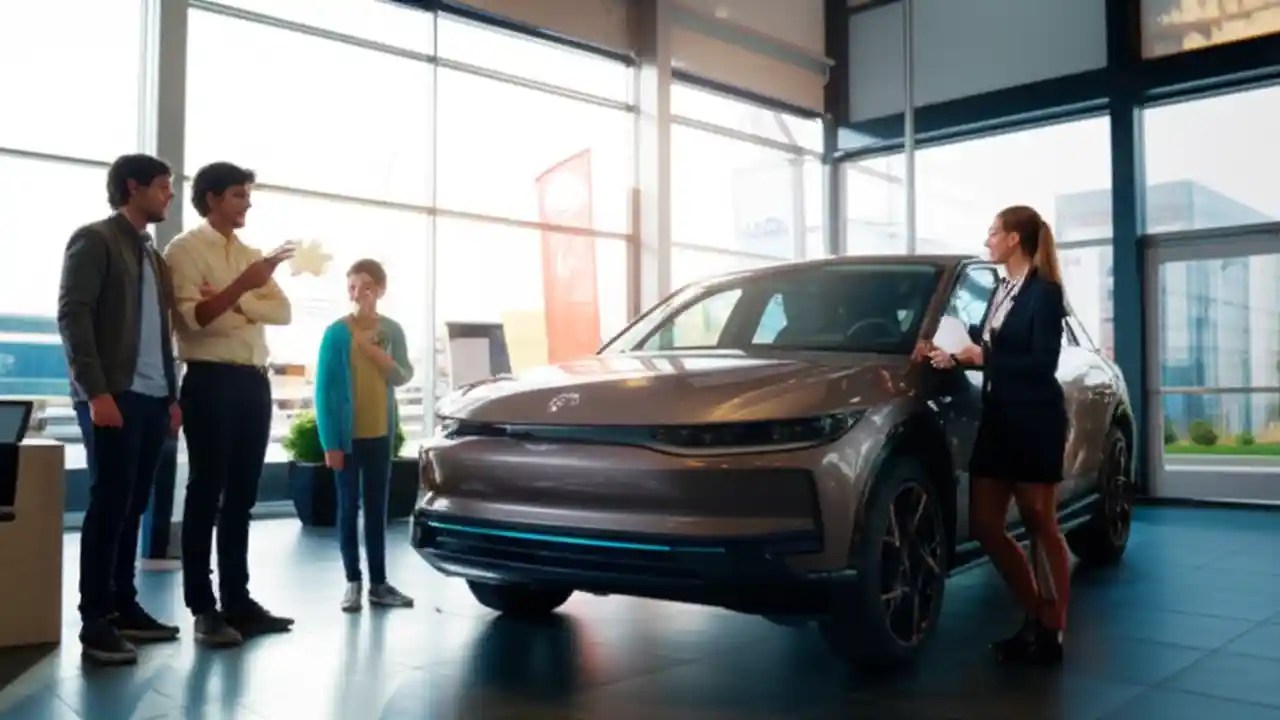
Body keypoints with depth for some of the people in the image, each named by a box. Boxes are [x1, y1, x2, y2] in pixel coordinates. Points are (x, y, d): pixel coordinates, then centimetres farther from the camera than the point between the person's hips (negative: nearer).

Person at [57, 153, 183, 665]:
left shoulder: (153, 255, 20)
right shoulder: (94, 240, -1)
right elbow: (72, 316, -10)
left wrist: (172, 395, 11)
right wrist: (96, 391, -18)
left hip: (152, 397, 7)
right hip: (113, 395, -7)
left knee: (133, 506, 8)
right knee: (109, 504, -6)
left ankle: (124, 606, 15)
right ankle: (95, 622, 0)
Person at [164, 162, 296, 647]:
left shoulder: (251, 255, 19)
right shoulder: (185, 250, -1)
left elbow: (283, 311, 6)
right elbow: (191, 318, -14)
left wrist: (233, 300, -9)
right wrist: (242, 286, -24)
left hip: (254, 381, 7)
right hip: (211, 380, -7)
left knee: (242, 496, 9)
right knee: (206, 493, -3)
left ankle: (237, 599, 17)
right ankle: (203, 608, 3)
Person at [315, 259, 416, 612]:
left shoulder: (392, 330, 2)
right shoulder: (337, 332, -9)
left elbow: (403, 376, 2)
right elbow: (323, 390, -9)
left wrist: (375, 352, -16)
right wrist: (330, 441, -13)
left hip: (380, 433, 3)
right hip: (347, 434, -3)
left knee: (377, 509, 9)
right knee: (349, 508, 4)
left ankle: (379, 583, 15)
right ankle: (353, 582, 12)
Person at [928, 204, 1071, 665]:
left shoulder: (1044, 291, -9)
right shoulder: (1002, 291, 15)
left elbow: (1042, 363, -17)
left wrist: (981, 357, -16)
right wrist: (958, 355, 1)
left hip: (1035, 419, -8)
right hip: (998, 417, 8)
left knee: (1040, 526, 0)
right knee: (985, 524, 7)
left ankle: (1051, 632, 11)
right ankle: (1034, 617, 20)